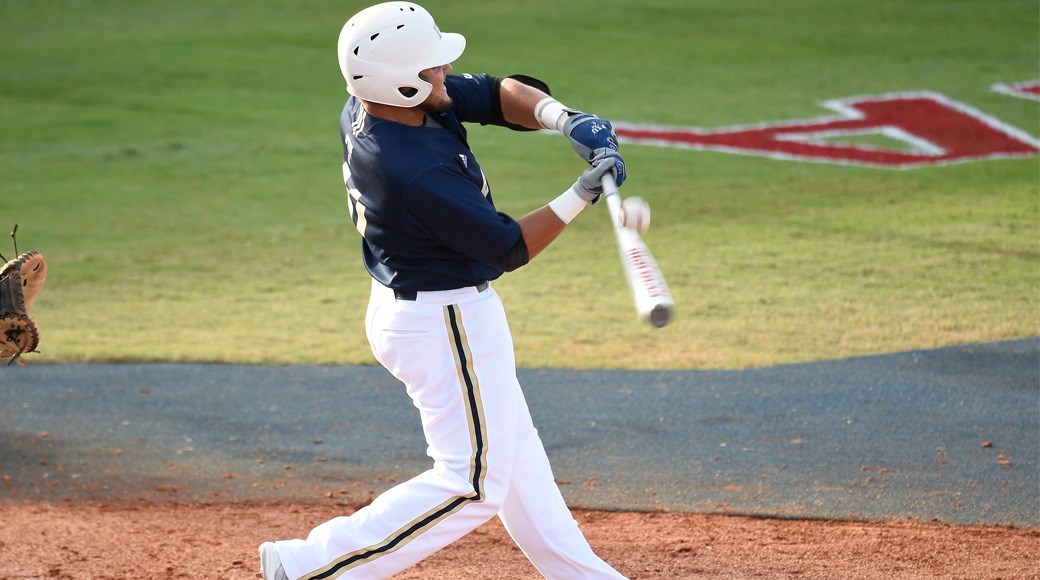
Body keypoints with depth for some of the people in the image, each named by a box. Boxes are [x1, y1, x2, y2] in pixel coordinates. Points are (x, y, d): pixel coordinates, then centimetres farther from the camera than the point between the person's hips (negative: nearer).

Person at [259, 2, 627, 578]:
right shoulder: (419, 174, -33)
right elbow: (509, 248, -20)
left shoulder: (366, 108, -8)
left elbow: (497, 93, -2)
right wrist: (581, 195, -17)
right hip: (448, 327, -10)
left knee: (511, 446, 22)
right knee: (474, 482, -1)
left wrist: (563, 119, -19)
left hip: (402, 306, 10)